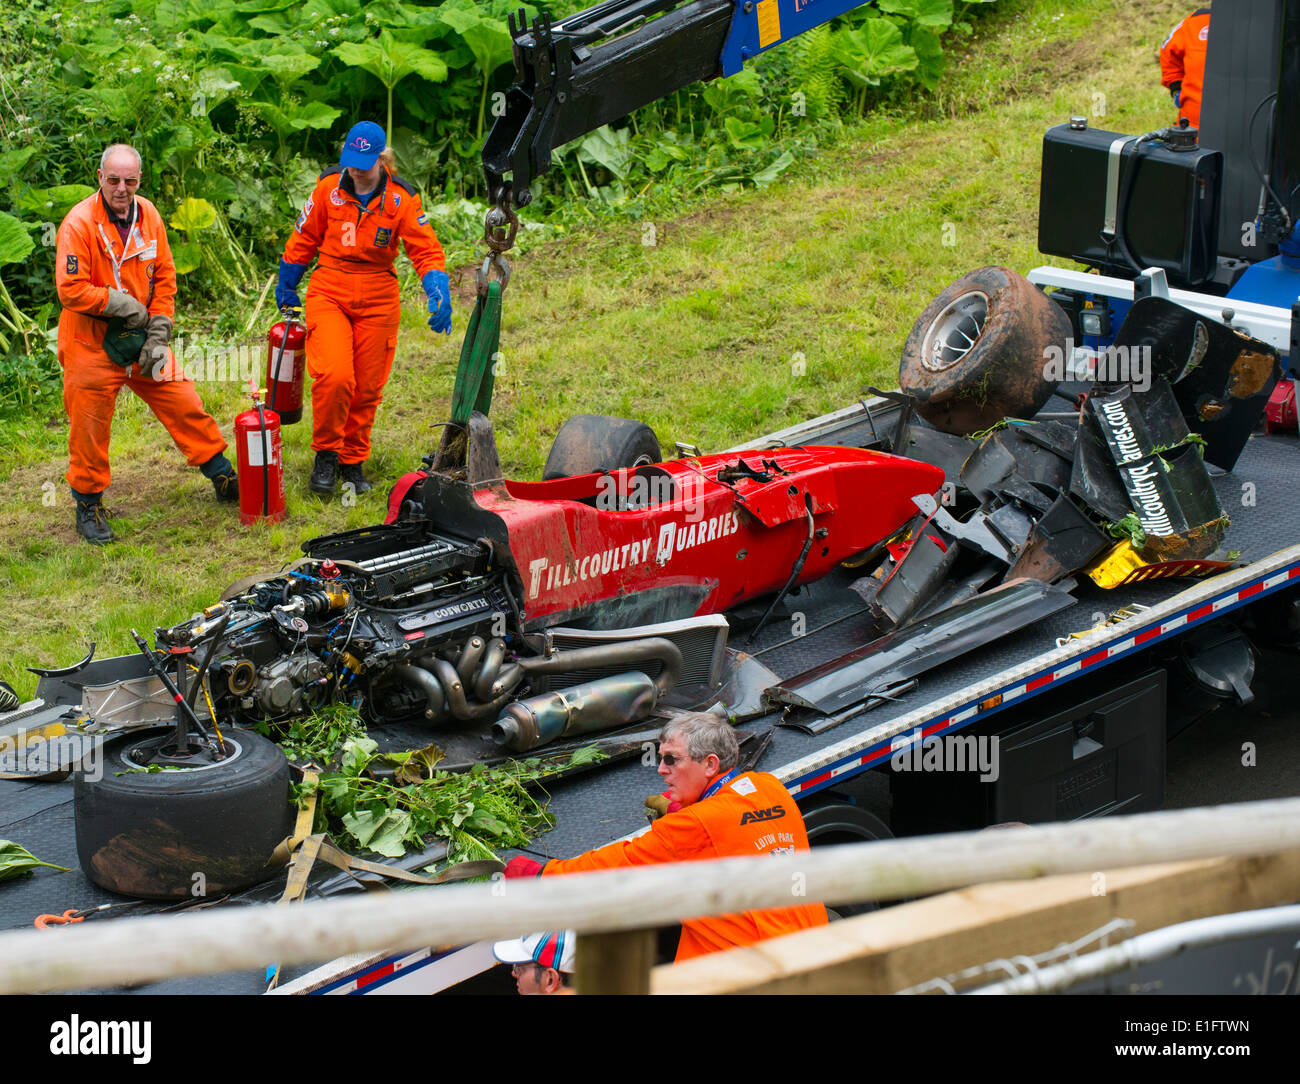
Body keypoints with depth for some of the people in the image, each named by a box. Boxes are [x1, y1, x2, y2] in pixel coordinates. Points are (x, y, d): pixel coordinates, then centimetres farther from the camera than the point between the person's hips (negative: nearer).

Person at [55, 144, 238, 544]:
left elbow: (164, 278, 7)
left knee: (185, 405, 6)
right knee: (90, 428, 3)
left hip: (141, 341, 5)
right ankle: (88, 506, 20)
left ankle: (225, 478, 21)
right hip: (92, 345, -5)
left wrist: (158, 335, 0)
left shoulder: (148, 216, 1)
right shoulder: (79, 224, -18)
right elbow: (71, 290, -22)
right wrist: (127, 307, -16)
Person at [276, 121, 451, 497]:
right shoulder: (329, 188, -3)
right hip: (329, 292, -1)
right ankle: (326, 453, 1)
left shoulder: (401, 199, -4)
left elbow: (426, 251, -4)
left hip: (378, 300, 1)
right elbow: (304, 239, 10)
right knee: (334, 376, -19)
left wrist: (439, 293, -21)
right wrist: (286, 287, 18)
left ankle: (353, 461, 24)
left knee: (367, 388, 5)